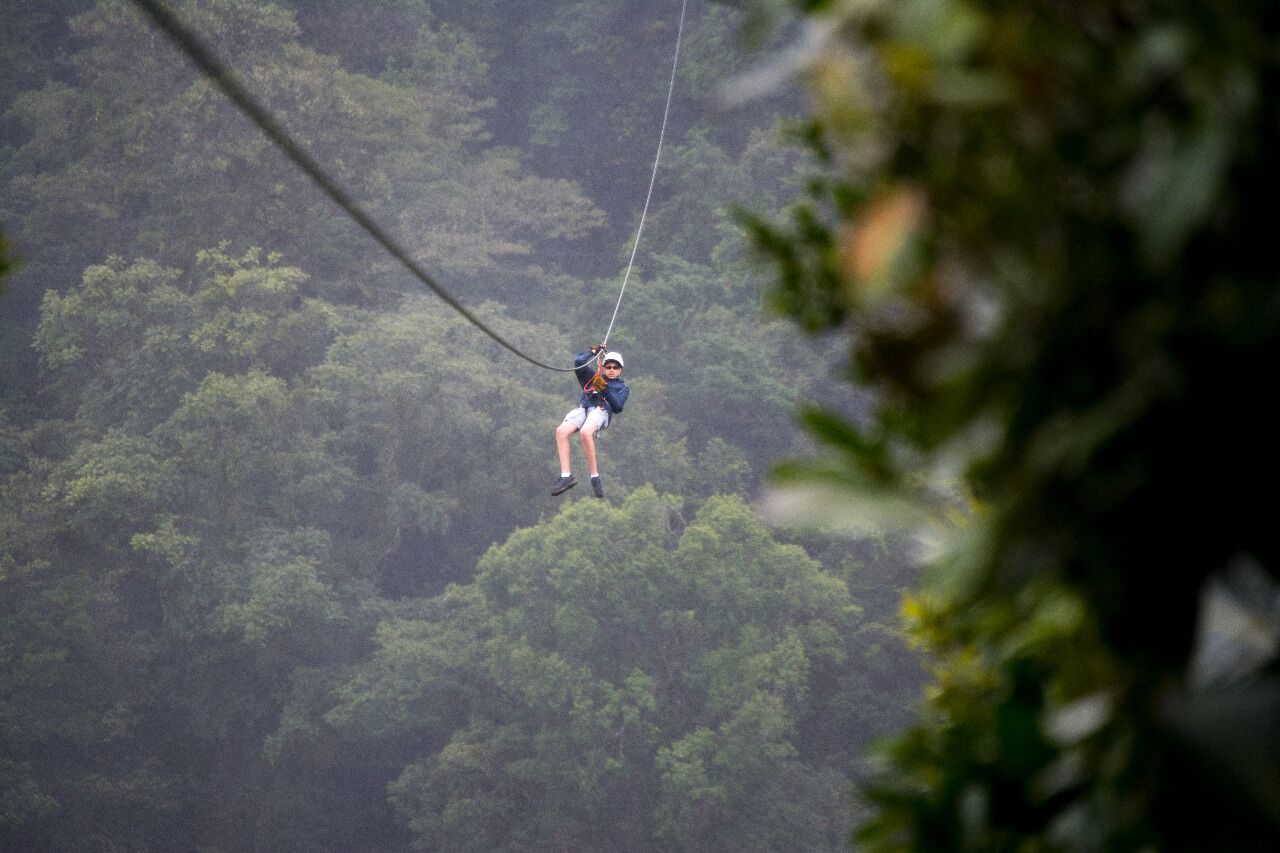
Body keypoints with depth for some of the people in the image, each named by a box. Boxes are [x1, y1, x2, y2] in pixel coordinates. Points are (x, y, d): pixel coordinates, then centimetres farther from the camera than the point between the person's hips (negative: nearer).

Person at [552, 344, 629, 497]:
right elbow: (579, 362, 19)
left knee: (585, 432, -39)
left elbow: (618, 407, 7)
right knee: (561, 431, -30)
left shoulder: (622, 388, 25)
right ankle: (566, 476, -33)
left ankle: (595, 476, -31)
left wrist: (605, 389, -1)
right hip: (582, 408, 3)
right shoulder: (593, 377, 32)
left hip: (601, 411, -3)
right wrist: (593, 352, 30)